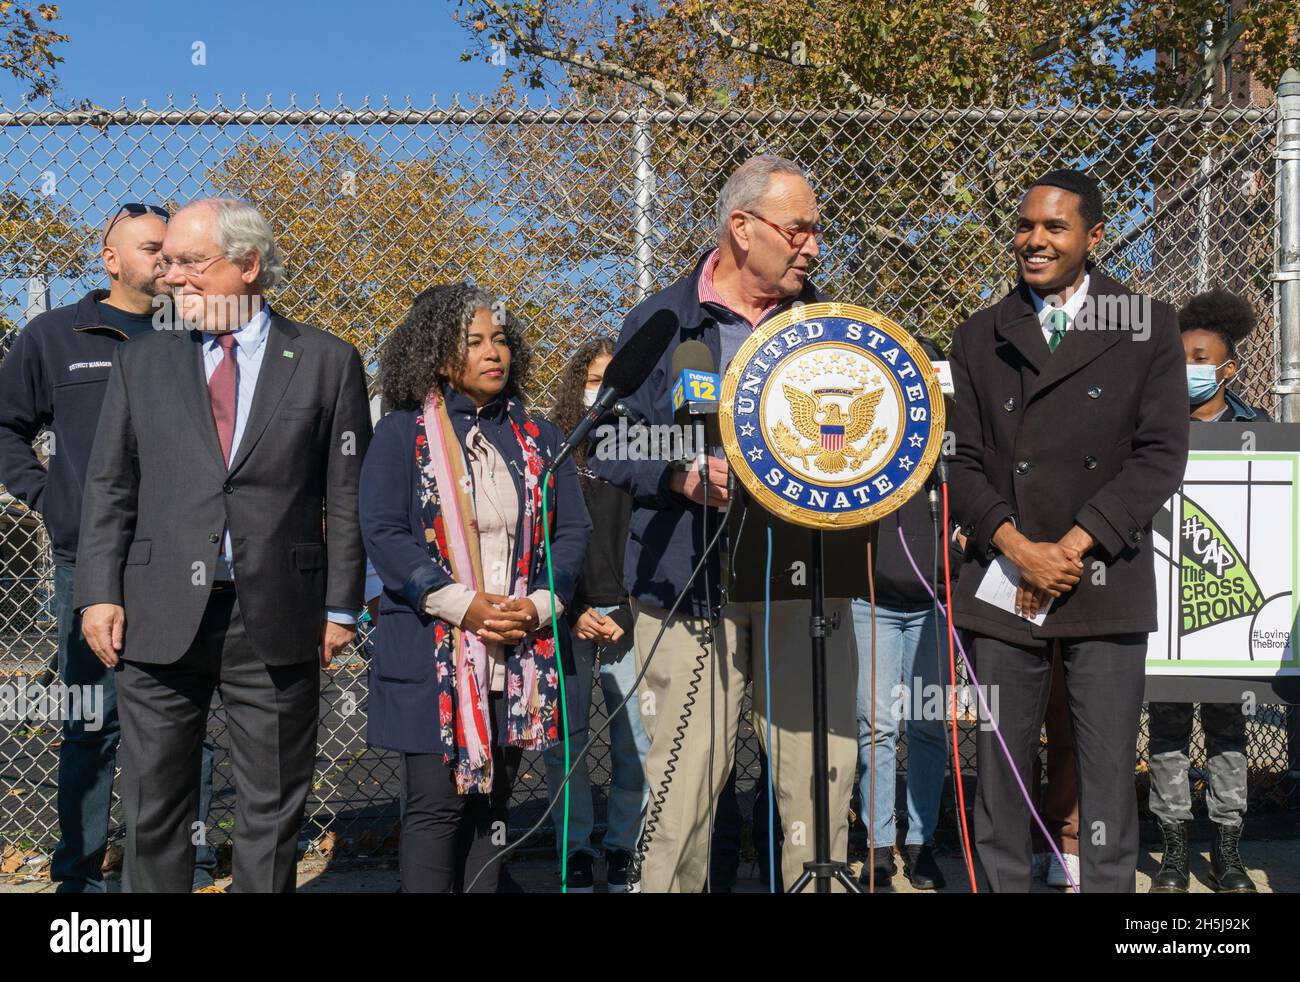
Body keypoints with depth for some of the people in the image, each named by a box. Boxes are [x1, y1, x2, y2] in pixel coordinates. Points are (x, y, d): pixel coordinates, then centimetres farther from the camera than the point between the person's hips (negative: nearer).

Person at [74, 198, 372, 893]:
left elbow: (346, 495, 1)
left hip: (277, 621, -2)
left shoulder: (327, 361, 3)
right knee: (153, 810, 9)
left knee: (272, 814, 9)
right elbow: (110, 488, 8)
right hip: (158, 618, 2)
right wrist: (100, 593, -2)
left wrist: (339, 606, -3)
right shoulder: (142, 360, 10)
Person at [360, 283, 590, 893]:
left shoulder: (538, 438, 14)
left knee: (492, 803, 10)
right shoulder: (402, 433, 2)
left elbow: (573, 528, 9)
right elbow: (382, 531, -7)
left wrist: (539, 605, -8)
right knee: (437, 803, -5)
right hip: (431, 653, -4)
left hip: (520, 655, 4)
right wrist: (462, 605, -16)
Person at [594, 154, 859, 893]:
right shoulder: (661, 322, 5)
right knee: (683, 781, 0)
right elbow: (612, 448, 2)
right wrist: (687, 478, -15)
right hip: (693, 584, -2)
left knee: (821, 773, 4)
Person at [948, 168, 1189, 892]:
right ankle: (1001, 885, 19)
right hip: (1005, 582, 2)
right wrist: (1018, 549, -9)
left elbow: (1161, 455, -2)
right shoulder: (981, 338, 11)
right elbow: (967, 463, 6)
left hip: (1106, 585, -1)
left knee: (1109, 775, 2)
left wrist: (1071, 547, -10)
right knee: (999, 772, 6)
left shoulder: (1149, 327, 5)